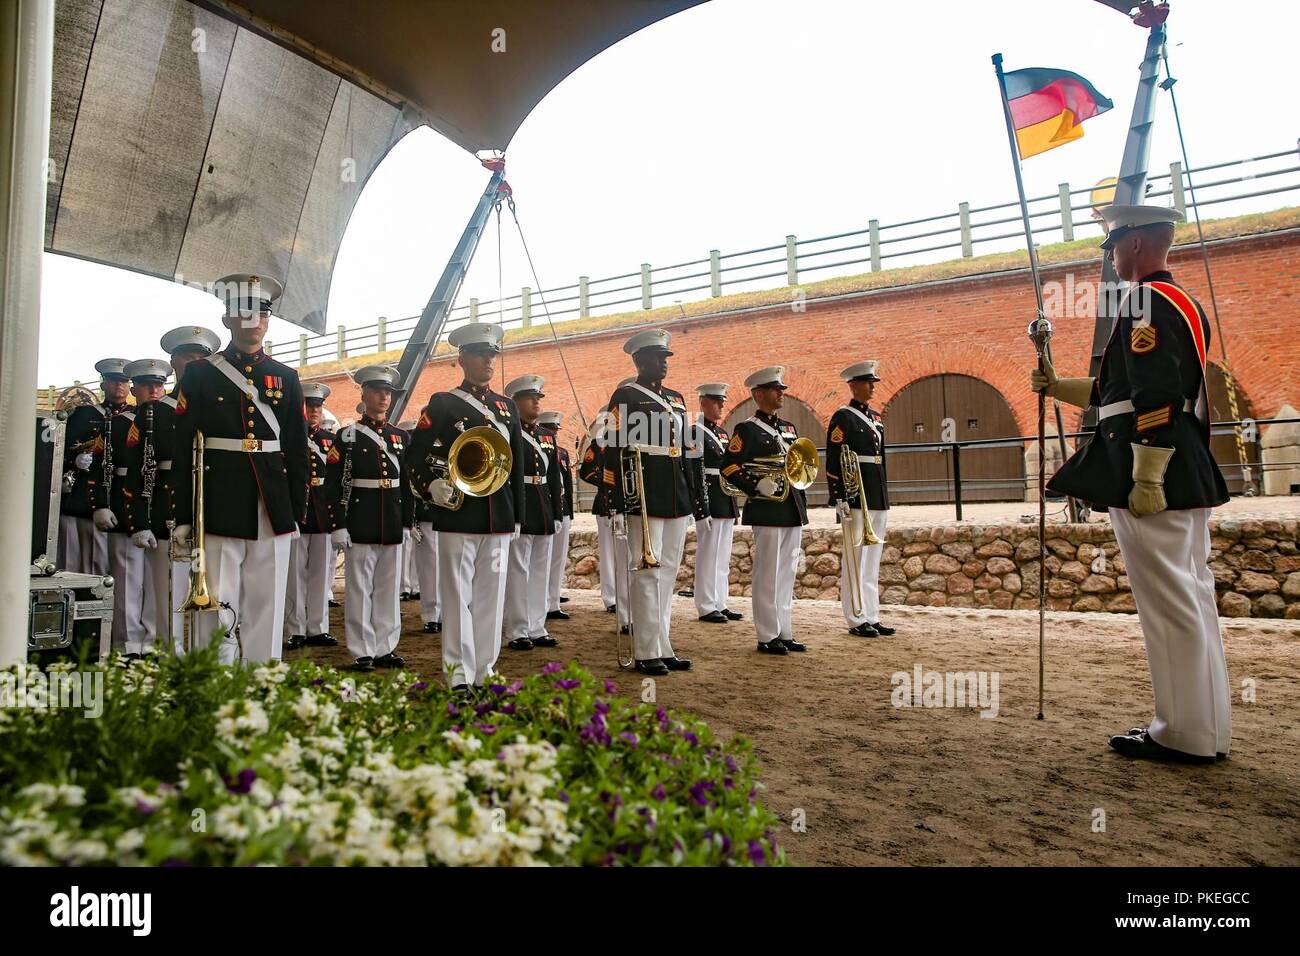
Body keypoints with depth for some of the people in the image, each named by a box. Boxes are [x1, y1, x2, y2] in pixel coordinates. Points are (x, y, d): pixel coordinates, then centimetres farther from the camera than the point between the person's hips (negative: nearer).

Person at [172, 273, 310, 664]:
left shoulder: (286, 378, 11)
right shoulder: (200, 373, 4)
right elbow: (184, 449, 1)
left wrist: (297, 512, 7)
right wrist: (184, 517, -2)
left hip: (272, 511, 2)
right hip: (219, 510, -2)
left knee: (266, 610, 7)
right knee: (218, 610, 1)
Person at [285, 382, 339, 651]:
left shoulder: (332, 439, 11)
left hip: (326, 513, 4)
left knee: (322, 572, 8)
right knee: (296, 573, 3)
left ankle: (318, 628, 17)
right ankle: (296, 630, 12)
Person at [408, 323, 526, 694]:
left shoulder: (507, 406, 14)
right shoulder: (443, 403, 1)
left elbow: (517, 465, 14)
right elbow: (417, 452, -1)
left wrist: (518, 516, 12)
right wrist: (433, 486, -17)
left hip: (499, 517, 5)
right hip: (459, 514, -4)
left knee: (492, 593, 9)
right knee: (458, 594, 1)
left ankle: (484, 669, 19)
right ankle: (459, 674, 9)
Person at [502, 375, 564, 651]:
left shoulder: (548, 436, 16)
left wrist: (557, 514, 13)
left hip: (544, 514, 7)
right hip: (518, 512, -7)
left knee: (541, 572, 11)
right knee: (518, 572, -1)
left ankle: (537, 628, 20)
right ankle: (518, 632, 7)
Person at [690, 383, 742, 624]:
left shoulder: (723, 432, 17)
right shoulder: (695, 432, -8)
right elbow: (694, 471, -14)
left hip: (727, 502, 8)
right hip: (710, 501, -8)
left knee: (723, 556, 12)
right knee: (708, 556, -2)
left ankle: (720, 604, 20)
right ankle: (706, 607, 6)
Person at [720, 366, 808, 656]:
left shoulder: (789, 427, 17)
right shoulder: (747, 429, -6)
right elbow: (729, 467, -12)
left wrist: (802, 508, 13)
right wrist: (758, 485, -22)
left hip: (792, 511, 7)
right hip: (767, 512, -7)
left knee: (787, 574, 12)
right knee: (768, 575, -2)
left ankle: (784, 633, 21)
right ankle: (768, 637, 7)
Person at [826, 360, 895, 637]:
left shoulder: (876, 417, 16)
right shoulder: (843, 417, -8)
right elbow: (833, 461, -14)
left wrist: (885, 497, 18)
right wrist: (838, 498, -20)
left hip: (878, 498, 8)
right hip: (857, 497, -8)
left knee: (873, 559, 12)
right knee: (856, 559, -2)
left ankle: (871, 617, 19)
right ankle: (857, 621, 5)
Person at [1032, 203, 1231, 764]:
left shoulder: (1146, 301, -11)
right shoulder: (1183, 302, 21)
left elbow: (1156, 396, -20)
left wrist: (1145, 481, -21)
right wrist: (1059, 388, 24)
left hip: (1153, 478, -10)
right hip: (1189, 477, 10)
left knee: (1168, 603, -4)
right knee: (1192, 599, 13)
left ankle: (1186, 735, 6)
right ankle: (1206, 728, 22)